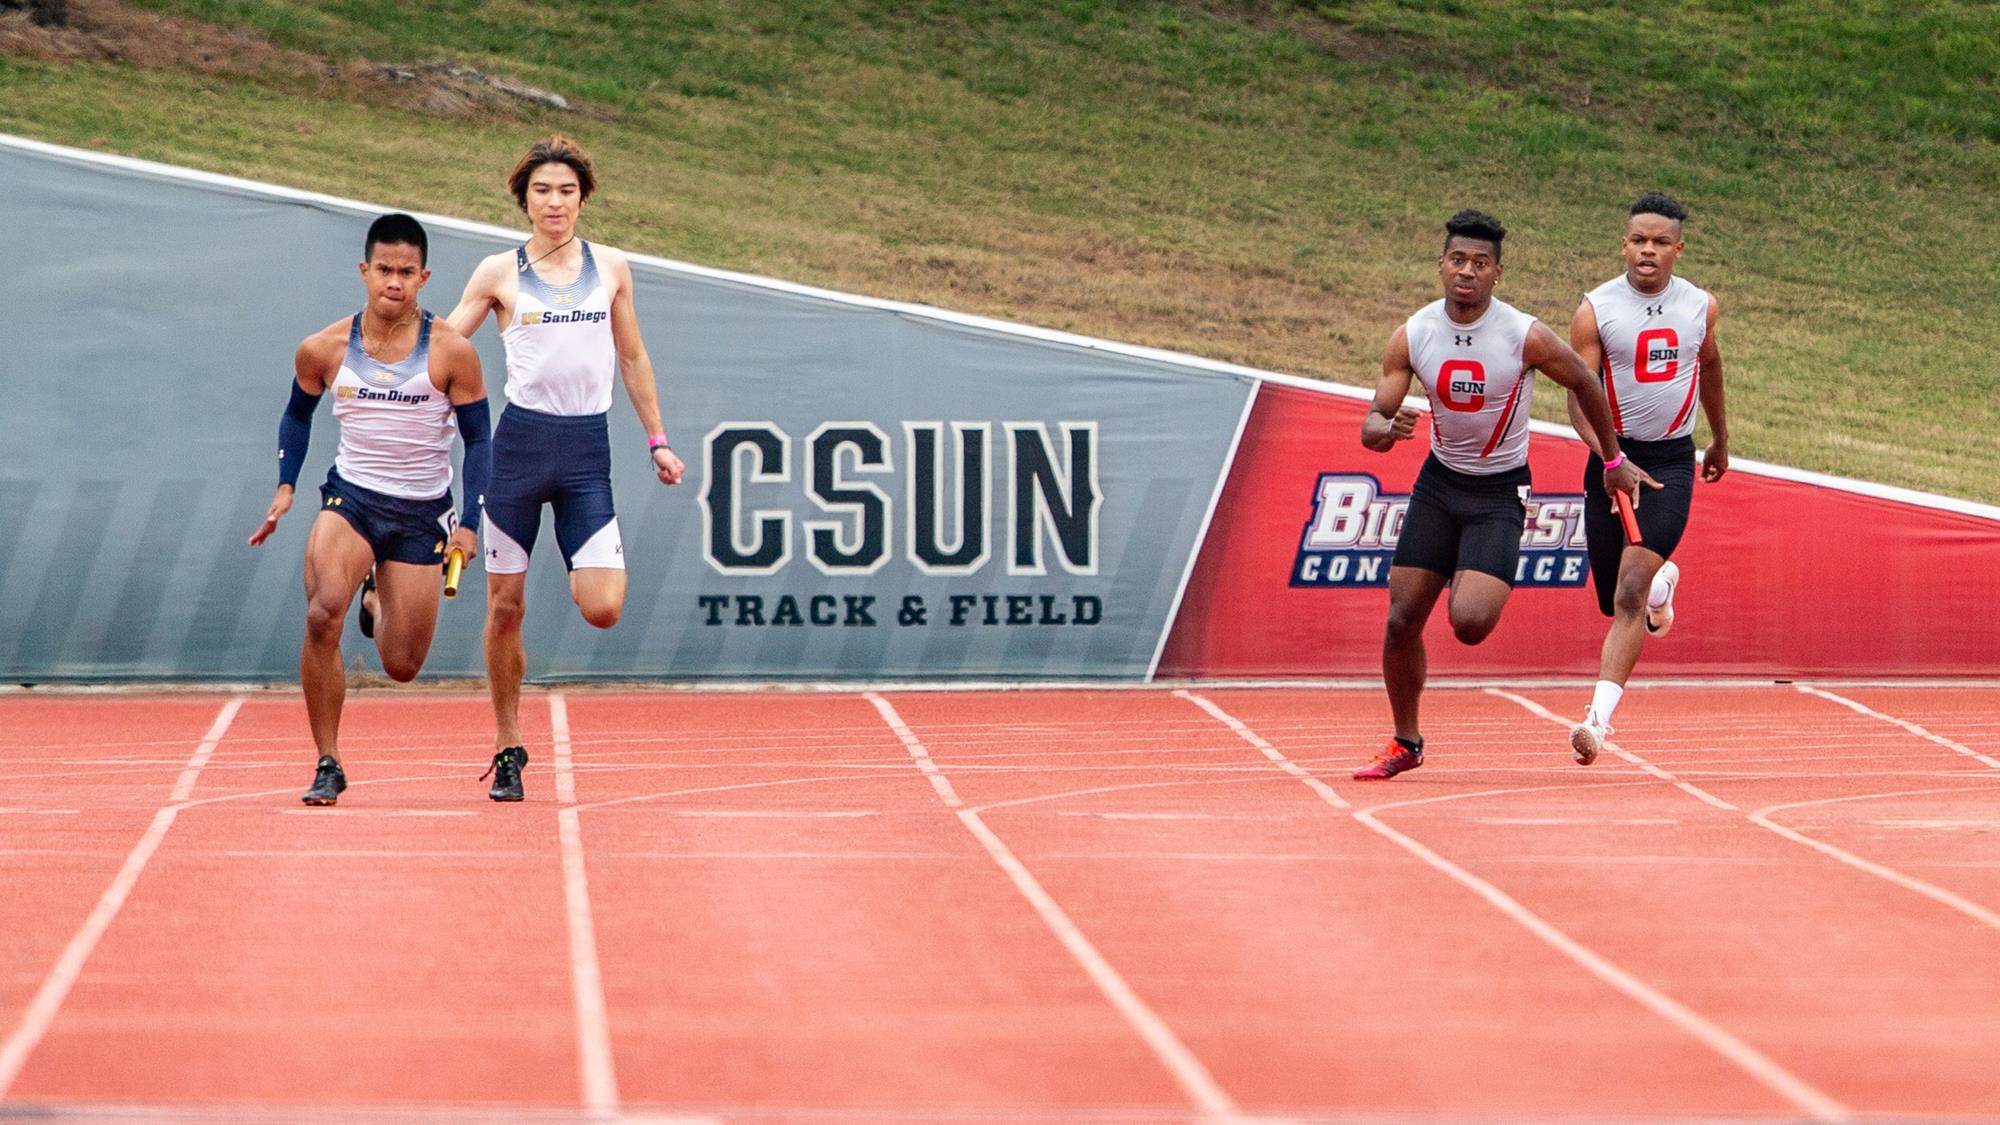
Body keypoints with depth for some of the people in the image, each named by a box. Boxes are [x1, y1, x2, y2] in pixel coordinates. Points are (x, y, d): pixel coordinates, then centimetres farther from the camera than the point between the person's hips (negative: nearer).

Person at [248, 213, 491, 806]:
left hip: (422, 512, 0)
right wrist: (285, 484, 4)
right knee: (322, 614, -28)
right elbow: (298, 412, 16)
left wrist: (469, 523, -8)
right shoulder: (324, 349, -4)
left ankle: (379, 601, 43)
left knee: (401, 667, 4)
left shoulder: (451, 352, -9)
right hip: (350, 496, 0)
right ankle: (328, 765, -16)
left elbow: (478, 439, -1)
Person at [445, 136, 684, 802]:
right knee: (505, 608, 1)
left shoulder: (611, 267, 10)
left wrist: (657, 439, 19)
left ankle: (599, 568, 24)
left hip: (587, 450, 1)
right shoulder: (500, 273, 4)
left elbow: (632, 358, 19)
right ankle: (507, 747, 15)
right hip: (520, 443, -1)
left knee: (601, 610, -12)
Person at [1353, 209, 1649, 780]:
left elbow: (1584, 384, -1)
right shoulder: (1412, 336, -9)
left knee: (1469, 622, -22)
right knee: (1402, 621, 1)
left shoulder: (1525, 336, -18)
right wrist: (1390, 427, -32)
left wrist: (1613, 460, 8)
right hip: (1439, 481, 3)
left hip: (1500, 492, -3)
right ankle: (1405, 743, 22)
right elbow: (1371, 428, -7)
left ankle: (1484, 586, 16)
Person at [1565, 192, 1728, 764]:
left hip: (1672, 460, -1)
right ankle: (1662, 579, 47)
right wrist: (1608, 454, -29)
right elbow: (1579, 398, -12)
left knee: (1630, 593, -17)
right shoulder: (1595, 310, -8)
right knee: (1616, 602, 11)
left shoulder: (1701, 307, 1)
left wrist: (1721, 438, 33)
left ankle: (1598, 717, -20)